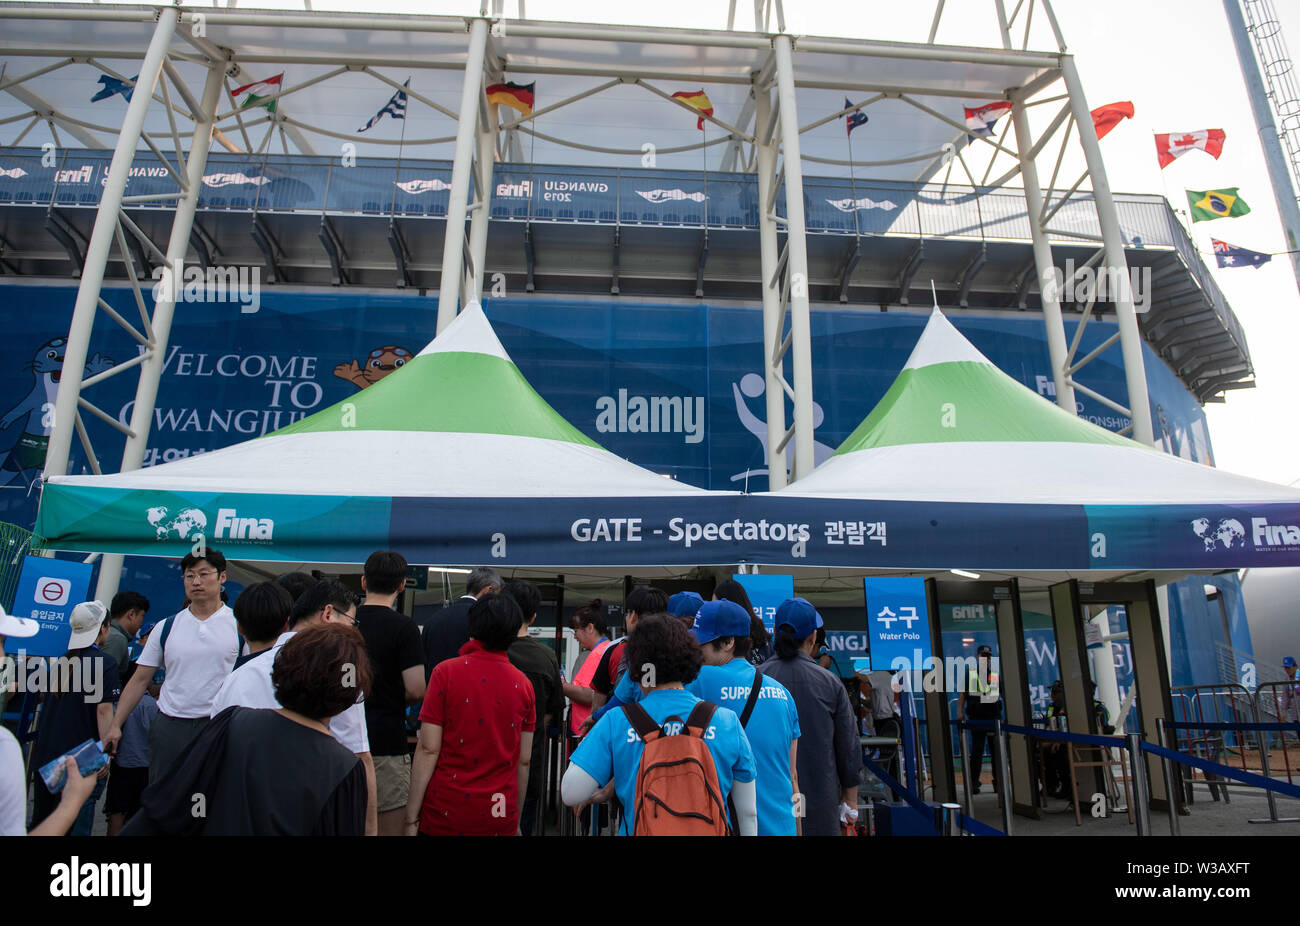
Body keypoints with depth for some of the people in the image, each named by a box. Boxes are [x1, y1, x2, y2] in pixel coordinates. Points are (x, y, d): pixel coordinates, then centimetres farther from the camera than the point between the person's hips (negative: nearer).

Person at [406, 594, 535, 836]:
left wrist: (411, 820, -4)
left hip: (445, 815, -2)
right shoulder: (523, 684, -1)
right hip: (501, 818, 2)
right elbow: (524, 760, 4)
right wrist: (516, 822, 15)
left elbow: (428, 750, -11)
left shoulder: (446, 672, -8)